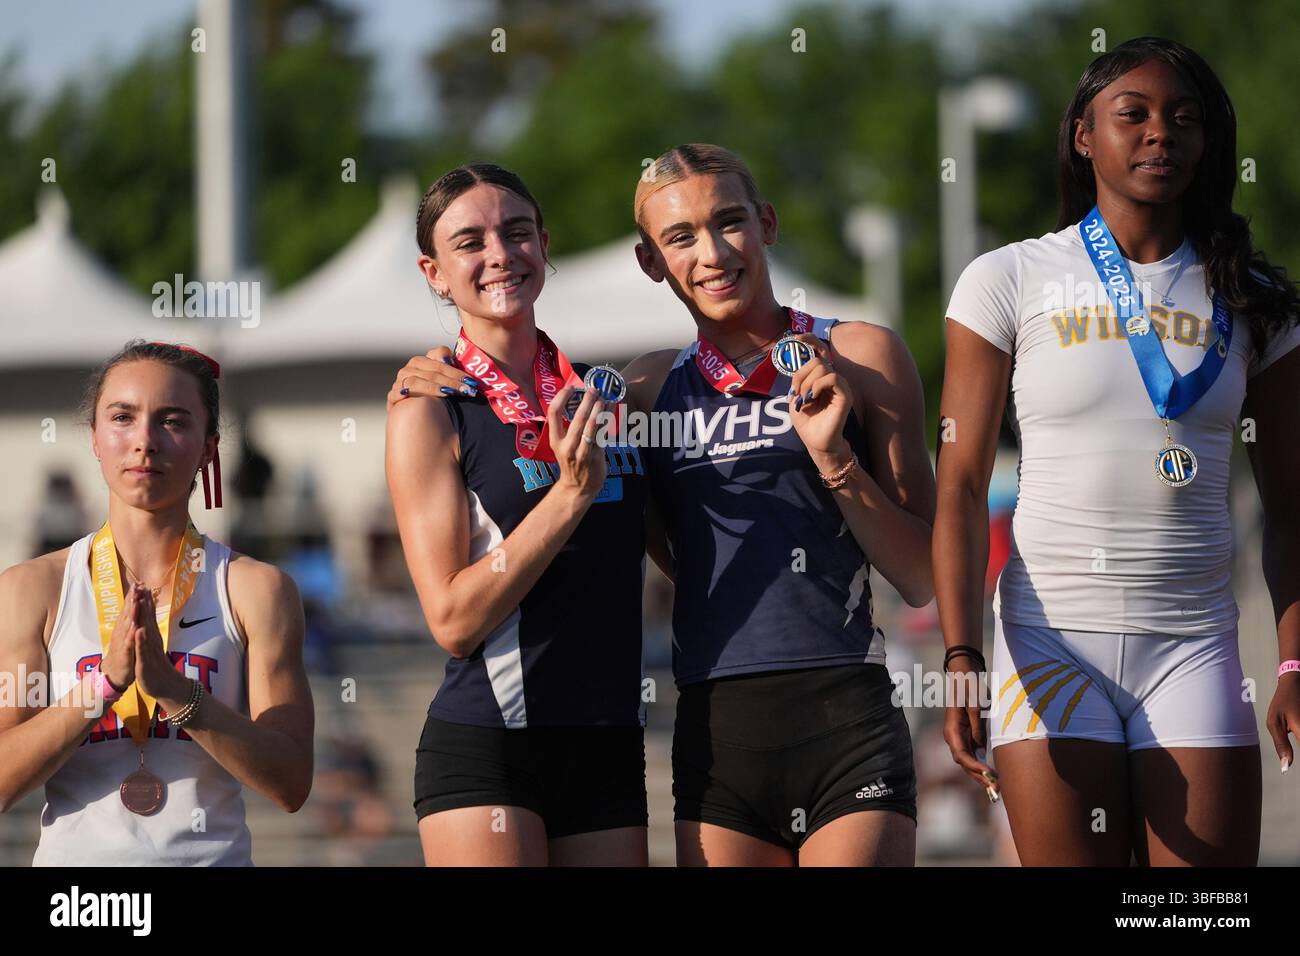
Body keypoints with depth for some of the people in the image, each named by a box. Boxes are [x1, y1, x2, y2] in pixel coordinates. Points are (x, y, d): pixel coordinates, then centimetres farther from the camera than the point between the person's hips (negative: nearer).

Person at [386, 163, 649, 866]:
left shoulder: (603, 394, 11)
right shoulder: (429, 411, -3)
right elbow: (453, 619, -11)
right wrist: (571, 493, -17)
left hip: (608, 752, 5)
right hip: (485, 751, -5)